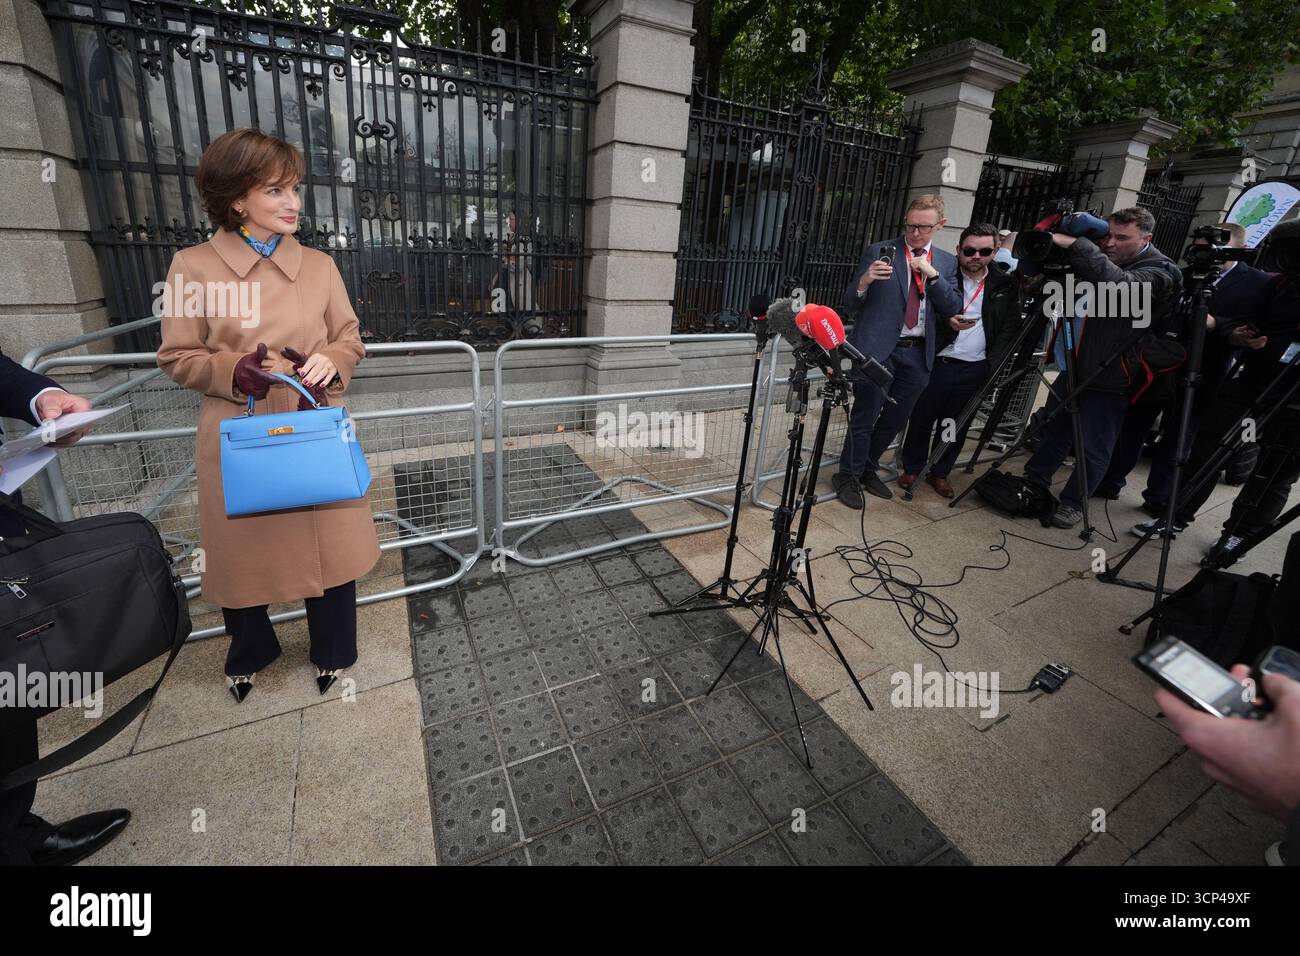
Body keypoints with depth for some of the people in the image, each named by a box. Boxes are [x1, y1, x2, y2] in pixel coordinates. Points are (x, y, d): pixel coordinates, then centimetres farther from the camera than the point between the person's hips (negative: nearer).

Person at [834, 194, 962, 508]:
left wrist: (933, 275, -9)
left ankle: (868, 469, 31)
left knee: (895, 420, 12)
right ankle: (848, 477, 16)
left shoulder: (946, 262, 12)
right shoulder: (879, 252, 0)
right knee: (864, 418, -1)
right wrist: (864, 281, -23)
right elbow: (850, 306, -3)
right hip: (878, 349, -4)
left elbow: (953, 309, 3)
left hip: (918, 354, 5)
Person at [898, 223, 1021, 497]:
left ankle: (939, 473, 25)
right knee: (921, 418, 7)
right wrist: (947, 322, -22)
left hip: (975, 369, 2)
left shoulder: (1006, 285, 6)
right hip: (937, 362, -2)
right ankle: (912, 469, 23)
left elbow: (1011, 326, 6)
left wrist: (993, 362, -6)